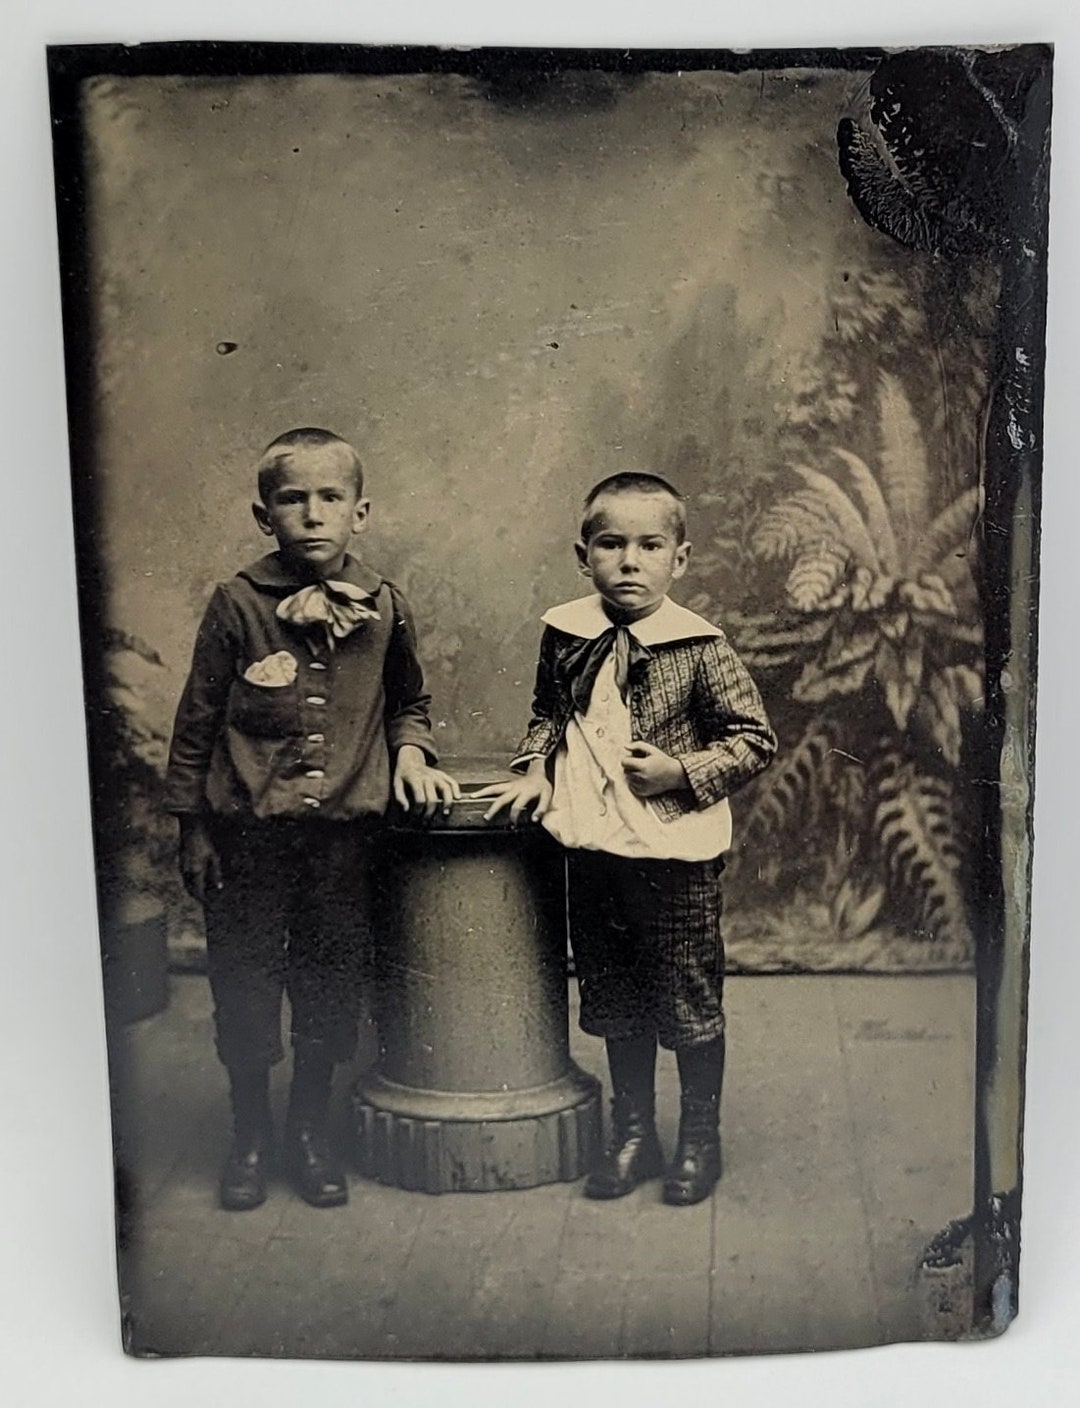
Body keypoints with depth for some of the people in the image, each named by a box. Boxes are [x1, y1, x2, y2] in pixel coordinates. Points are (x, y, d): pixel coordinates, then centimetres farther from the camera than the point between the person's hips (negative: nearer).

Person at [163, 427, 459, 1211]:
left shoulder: (383, 608, 0)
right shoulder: (239, 605, -6)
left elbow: (409, 701, 16)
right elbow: (198, 719, 0)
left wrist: (410, 751, -3)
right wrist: (192, 825, 1)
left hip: (345, 830, 2)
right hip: (249, 830, -1)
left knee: (331, 983, 11)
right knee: (244, 983, 9)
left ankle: (311, 1131, 31)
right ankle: (250, 1136, 29)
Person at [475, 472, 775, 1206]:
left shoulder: (700, 647, -11)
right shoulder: (565, 634, 2)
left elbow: (755, 739, -6)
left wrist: (682, 772, -17)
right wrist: (537, 770, 4)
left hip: (677, 854, -4)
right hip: (593, 850, 4)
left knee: (690, 1004, 8)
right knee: (614, 1003, 17)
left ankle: (699, 1141, 29)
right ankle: (634, 1135, 34)